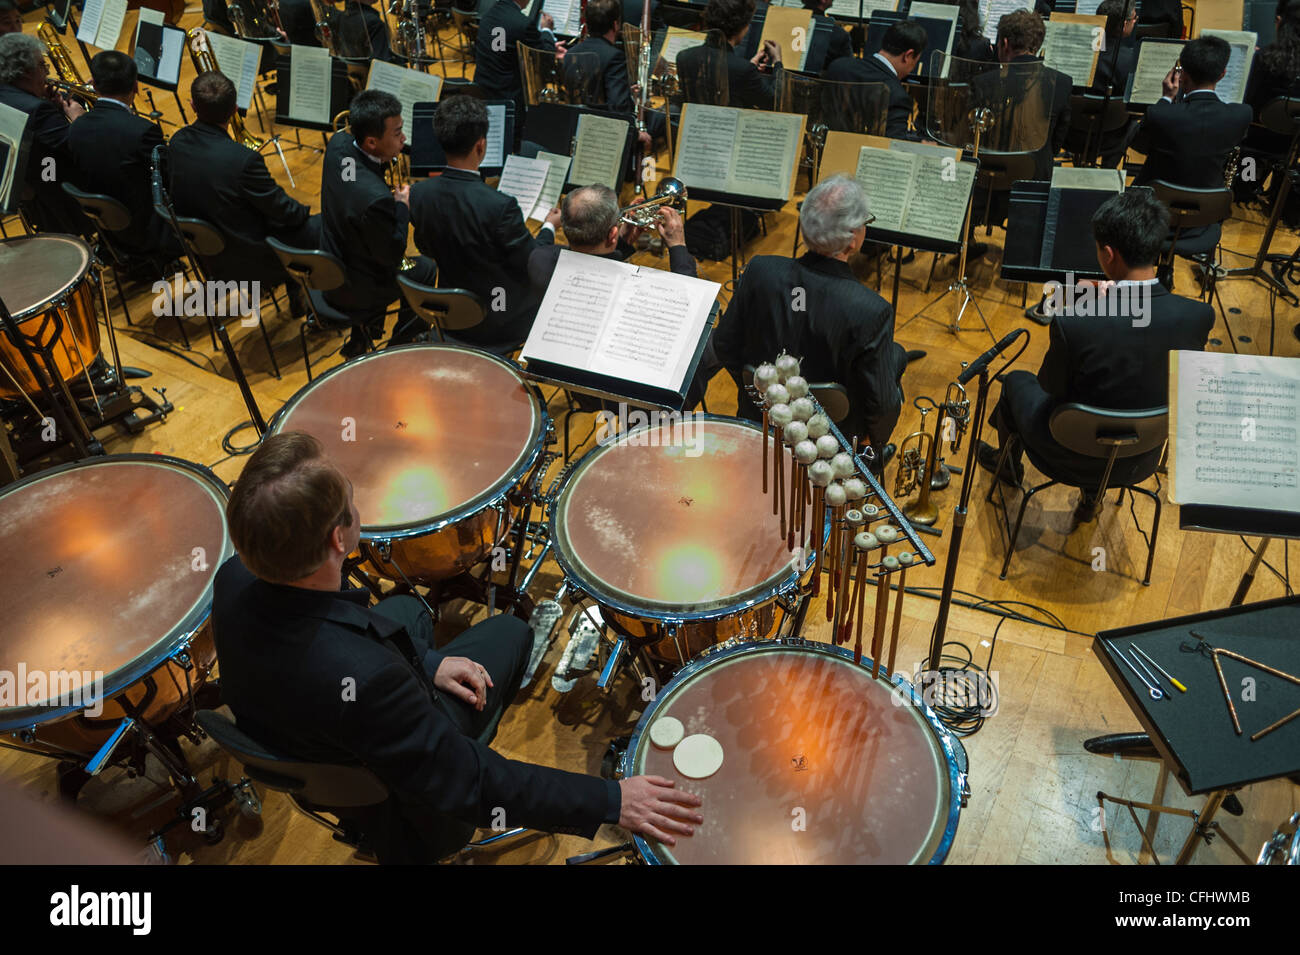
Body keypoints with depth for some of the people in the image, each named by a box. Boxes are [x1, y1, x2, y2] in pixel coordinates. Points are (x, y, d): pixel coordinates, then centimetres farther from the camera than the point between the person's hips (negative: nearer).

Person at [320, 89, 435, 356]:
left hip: (328, 275, 7)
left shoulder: (338, 144, -16)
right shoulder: (375, 198, -40)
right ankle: (403, 342, 35)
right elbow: (392, 256, -25)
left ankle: (363, 333, 34)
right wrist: (403, 206, -12)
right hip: (352, 293, -7)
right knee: (427, 267, 17)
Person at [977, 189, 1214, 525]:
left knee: (1016, 381, 26)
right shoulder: (1199, 317, -21)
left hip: (1072, 461, -3)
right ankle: (1092, 496, 46)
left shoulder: (1071, 324, -33)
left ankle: (1009, 467, 55)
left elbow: (1050, 386, -14)